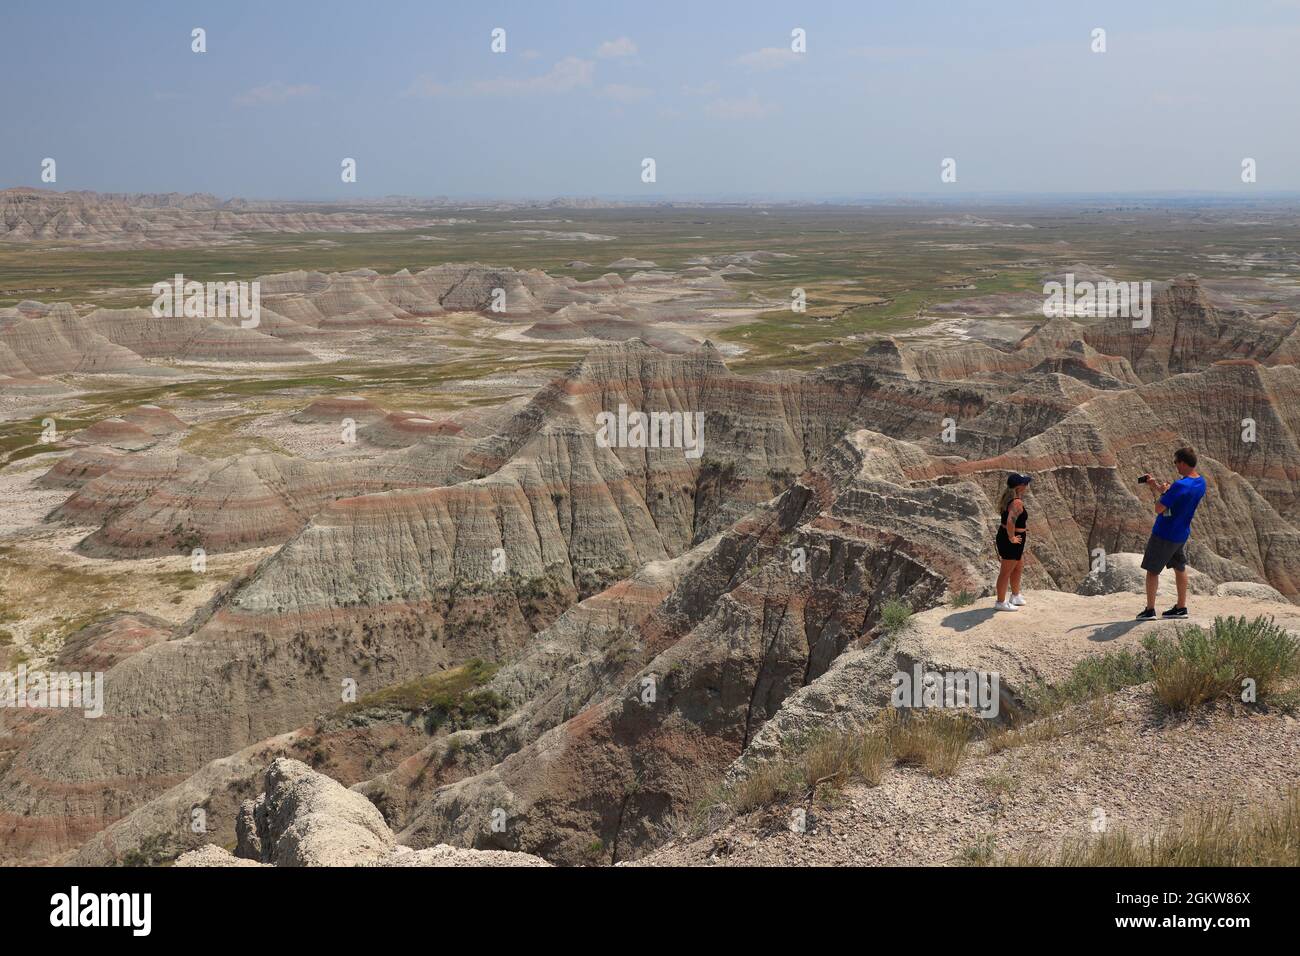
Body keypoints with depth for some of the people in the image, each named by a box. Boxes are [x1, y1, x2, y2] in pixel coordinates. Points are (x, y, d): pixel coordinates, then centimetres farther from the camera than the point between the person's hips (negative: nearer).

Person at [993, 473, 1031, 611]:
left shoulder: (1008, 498, 5)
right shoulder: (1017, 502, -25)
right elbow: (1010, 521, -39)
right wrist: (1012, 538, -25)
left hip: (1004, 535, 10)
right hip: (1011, 542, -10)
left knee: (1019, 566, 26)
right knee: (1006, 572, 3)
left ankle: (1015, 596, 42)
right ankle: (1001, 603, 14)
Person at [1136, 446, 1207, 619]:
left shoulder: (1180, 485, -28)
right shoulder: (1200, 483, 0)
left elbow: (1159, 509, -25)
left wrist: (1156, 489, -11)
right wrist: (1162, 489, 8)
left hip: (1164, 535, -8)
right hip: (1182, 534, 8)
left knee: (1152, 570, 4)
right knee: (1180, 568, 20)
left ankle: (1150, 610, 8)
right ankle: (1181, 607, 26)